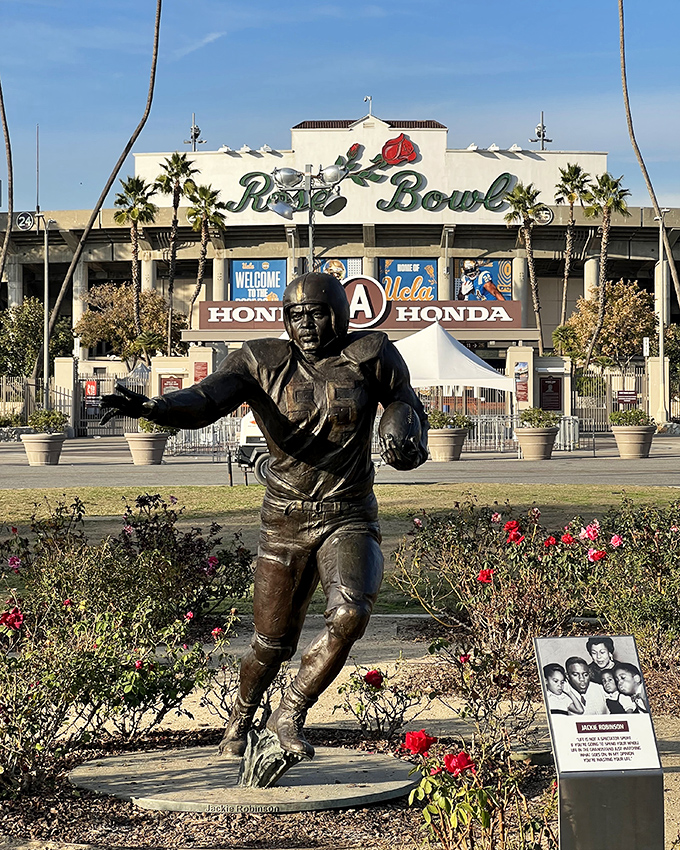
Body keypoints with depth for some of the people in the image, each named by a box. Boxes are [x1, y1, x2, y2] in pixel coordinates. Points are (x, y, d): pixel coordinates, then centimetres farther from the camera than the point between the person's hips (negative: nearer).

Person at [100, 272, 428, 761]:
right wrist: (151, 407, -40)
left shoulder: (368, 356, -4)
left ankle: (292, 713, -5)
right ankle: (243, 714, 42)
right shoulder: (262, 363, -4)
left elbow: (405, 404, 13)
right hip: (287, 521, 1)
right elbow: (203, 402, -19)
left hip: (350, 519, 0)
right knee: (273, 642, 9)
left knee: (350, 615, -27)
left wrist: (412, 442, -10)